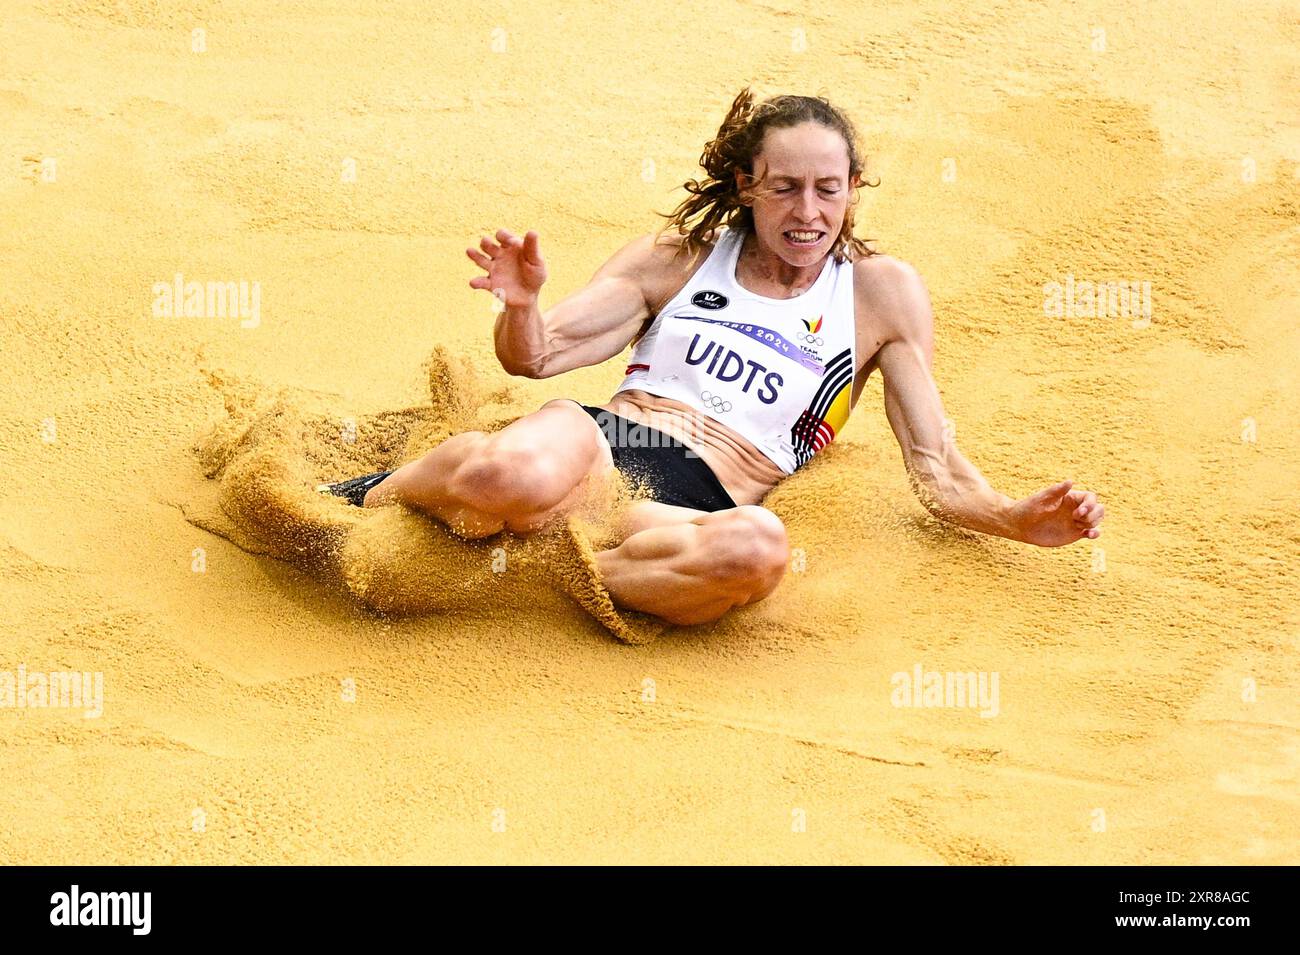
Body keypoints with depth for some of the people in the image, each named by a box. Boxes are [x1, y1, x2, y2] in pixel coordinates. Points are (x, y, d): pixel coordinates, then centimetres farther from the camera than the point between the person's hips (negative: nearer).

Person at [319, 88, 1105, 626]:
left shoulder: (882, 292, 17)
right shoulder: (681, 257, 18)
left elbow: (935, 465, 14)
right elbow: (536, 356, 13)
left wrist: (1018, 520, -6)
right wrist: (522, 303, -10)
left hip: (697, 504, 0)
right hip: (599, 446, 0)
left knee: (759, 547, -41)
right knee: (516, 474, -40)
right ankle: (376, 493, -7)